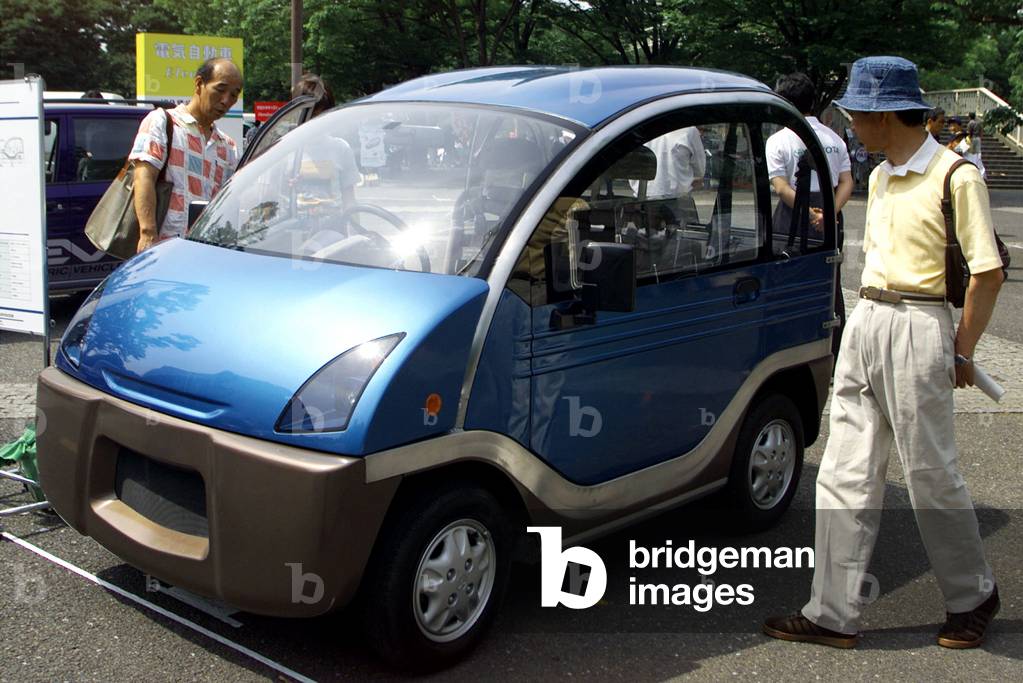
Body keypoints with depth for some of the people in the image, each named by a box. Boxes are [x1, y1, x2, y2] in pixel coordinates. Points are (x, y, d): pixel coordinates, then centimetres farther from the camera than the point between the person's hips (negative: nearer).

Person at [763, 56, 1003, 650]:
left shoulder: (955, 176, -10)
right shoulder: (880, 178, 15)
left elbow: (989, 271, -11)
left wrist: (962, 350, -9)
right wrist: (870, 315, 14)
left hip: (918, 328, -8)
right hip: (864, 322, 8)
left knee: (932, 475, 3)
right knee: (846, 476, 5)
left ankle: (974, 597, 26)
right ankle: (834, 613, 11)